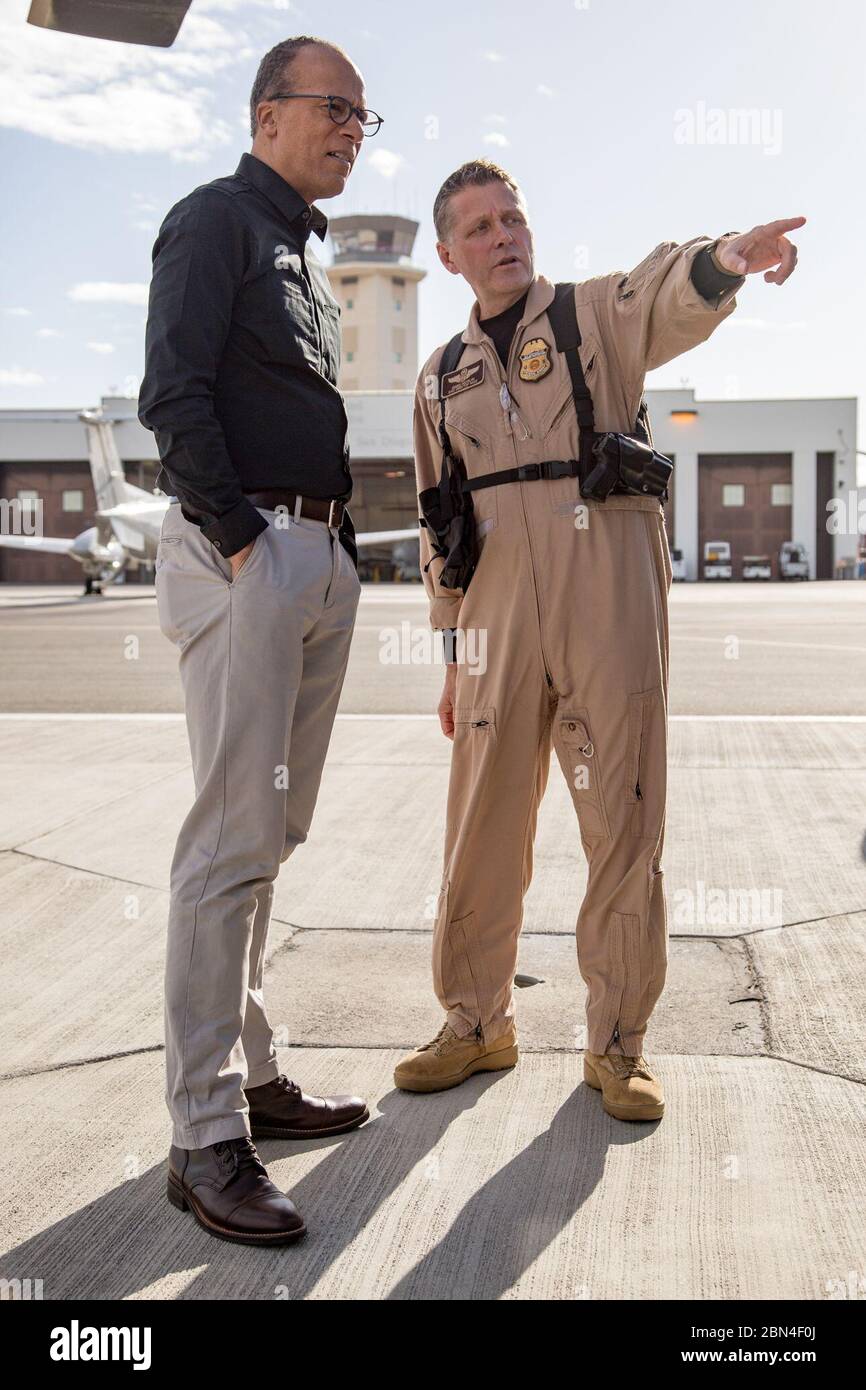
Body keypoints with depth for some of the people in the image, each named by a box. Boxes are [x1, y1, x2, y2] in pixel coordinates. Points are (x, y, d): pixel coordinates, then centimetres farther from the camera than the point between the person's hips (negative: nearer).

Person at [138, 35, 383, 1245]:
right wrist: (239, 541, -16)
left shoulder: (307, 258, 26)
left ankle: (252, 1074, 18)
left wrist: (338, 546, 12)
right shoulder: (217, 218, 0)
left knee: (273, 832, 9)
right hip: (243, 548, -9)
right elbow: (173, 392, -13)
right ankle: (205, 1136, -6)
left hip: (323, 555, 9)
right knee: (233, 836, -11)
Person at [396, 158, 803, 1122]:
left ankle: (618, 1042, 12)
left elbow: (670, 294, -15)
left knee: (623, 823, -1)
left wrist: (726, 256, -38)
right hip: (498, 612, 3)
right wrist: (452, 657, 17)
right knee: (484, 825, 5)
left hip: (610, 592, -3)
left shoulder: (598, 314, 10)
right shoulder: (441, 379, 20)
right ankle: (477, 1023, 22)